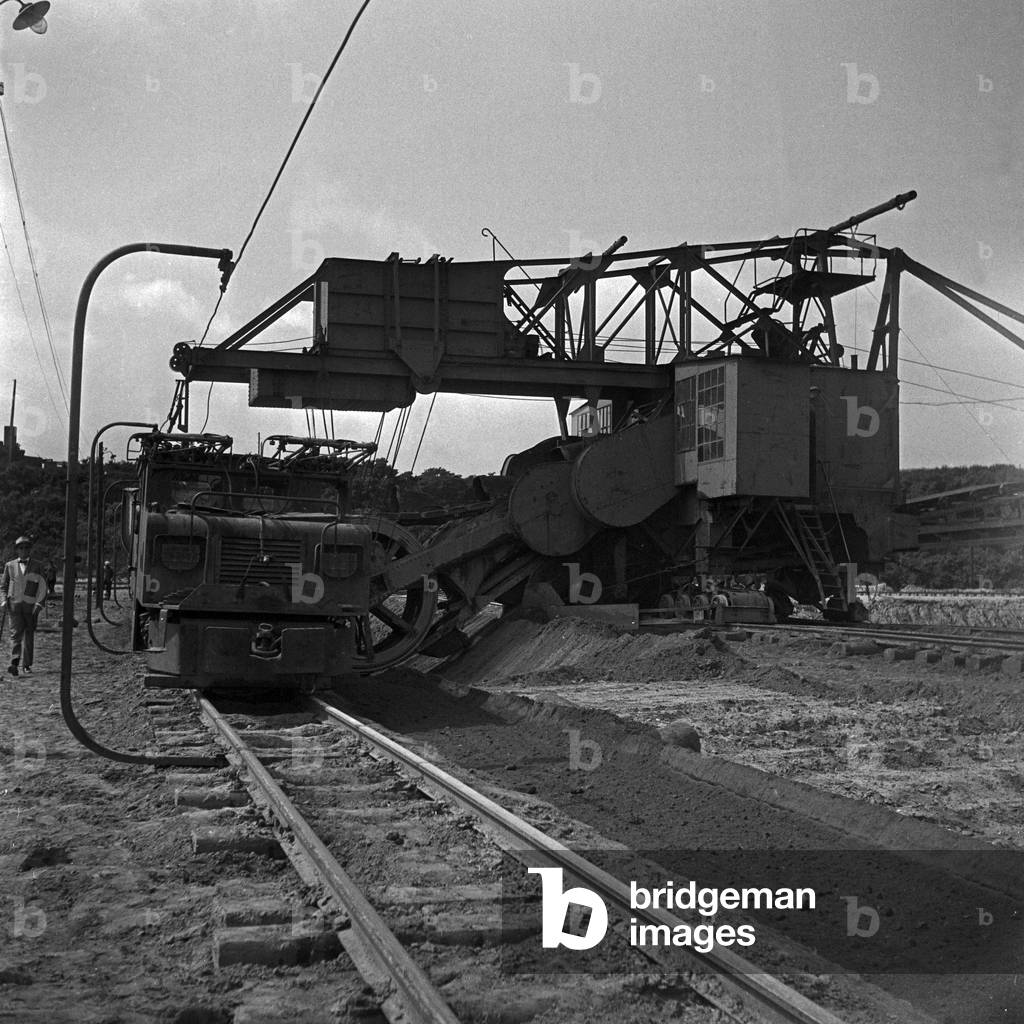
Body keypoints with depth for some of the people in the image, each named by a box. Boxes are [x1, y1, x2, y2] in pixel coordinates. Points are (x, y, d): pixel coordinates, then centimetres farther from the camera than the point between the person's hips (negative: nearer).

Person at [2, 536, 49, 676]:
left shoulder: (37, 565, 6)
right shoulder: (10, 565, 10)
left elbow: (43, 585, 2)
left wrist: (39, 603, -8)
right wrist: (5, 599, 2)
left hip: (31, 605, 0)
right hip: (14, 604, 0)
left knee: (29, 635, 4)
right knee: (16, 633, -12)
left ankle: (26, 665, 12)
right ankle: (14, 663, -22)